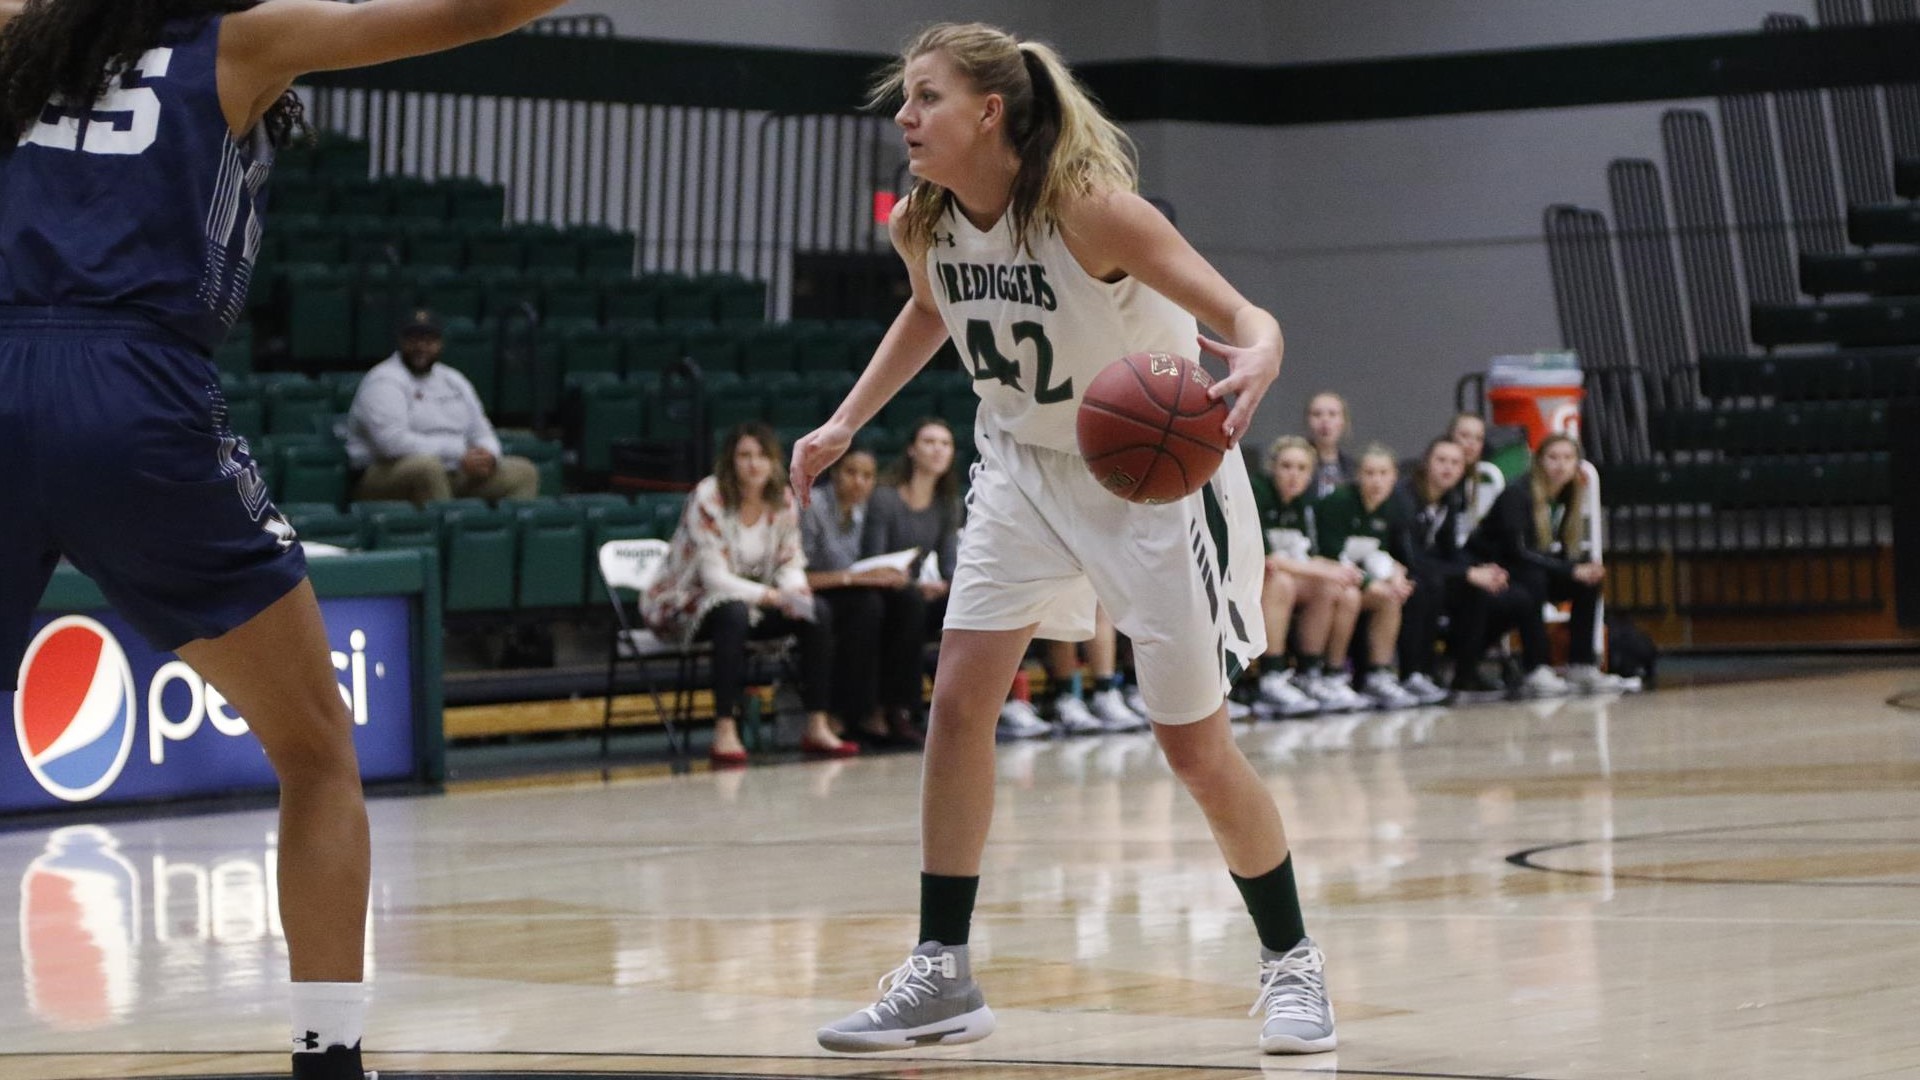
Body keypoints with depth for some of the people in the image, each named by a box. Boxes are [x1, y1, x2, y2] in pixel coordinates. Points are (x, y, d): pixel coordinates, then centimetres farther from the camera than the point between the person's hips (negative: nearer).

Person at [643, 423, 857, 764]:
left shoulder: (783, 502, -2)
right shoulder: (708, 499, -21)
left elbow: (790, 565, 1)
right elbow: (714, 576, -25)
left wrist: (797, 593, -23)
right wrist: (771, 596, -35)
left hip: (749, 602, 6)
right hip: (684, 606, -6)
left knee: (818, 611, -14)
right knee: (734, 613, -39)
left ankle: (818, 727, -13)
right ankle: (725, 733, -40)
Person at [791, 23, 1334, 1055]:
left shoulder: (1086, 207, -28)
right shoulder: (920, 225, -9)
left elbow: (1248, 319, -31)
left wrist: (1252, 367, -53)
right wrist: (846, 422, 8)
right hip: (1026, 468, 5)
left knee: (1196, 745, -2)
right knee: (959, 700, -7)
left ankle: (1290, 962, 18)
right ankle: (942, 974, 1)